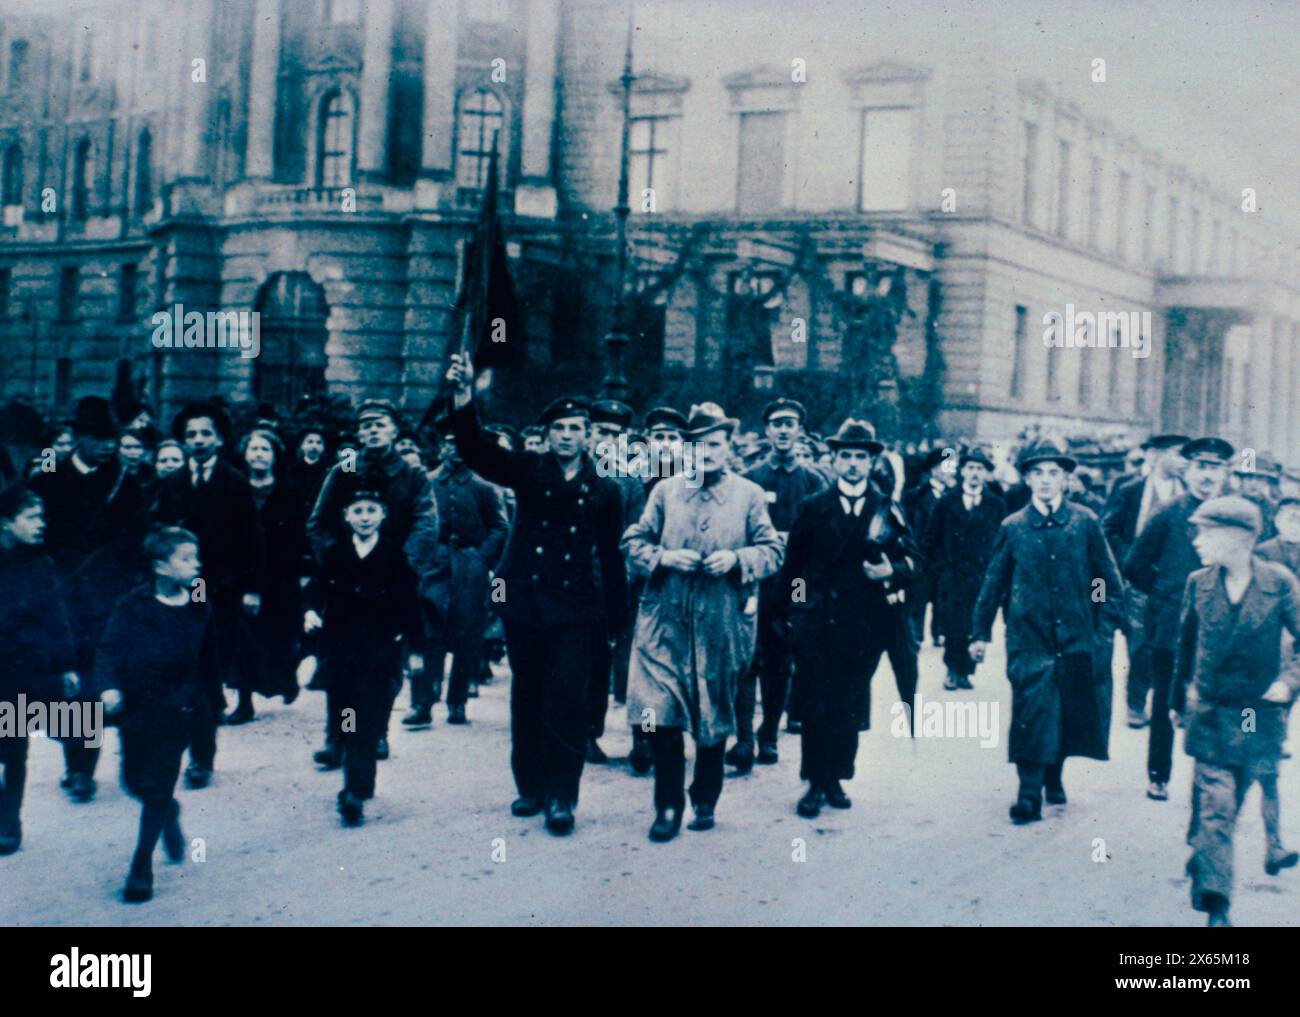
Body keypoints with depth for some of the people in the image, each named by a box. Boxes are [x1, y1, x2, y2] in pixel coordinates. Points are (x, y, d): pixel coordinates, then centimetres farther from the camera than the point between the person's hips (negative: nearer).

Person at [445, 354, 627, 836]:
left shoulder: (604, 491, 4)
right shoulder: (529, 471, 6)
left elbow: (611, 558, 7)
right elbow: (478, 453, -9)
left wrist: (615, 616, 1)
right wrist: (463, 401, -25)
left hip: (575, 610, -2)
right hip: (524, 602, 2)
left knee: (567, 700, -8)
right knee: (527, 698, 10)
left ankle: (561, 797, 1)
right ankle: (530, 787, 24)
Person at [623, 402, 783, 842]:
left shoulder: (749, 495, 7)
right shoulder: (665, 491, 11)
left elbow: (773, 550, 5)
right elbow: (633, 541, 11)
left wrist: (736, 559, -13)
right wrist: (664, 557, -9)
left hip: (722, 622, 0)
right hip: (665, 619, 1)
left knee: (715, 715, 8)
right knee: (659, 712, -9)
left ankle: (705, 802, 25)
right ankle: (668, 804, 3)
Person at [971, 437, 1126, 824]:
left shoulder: (1085, 522, 2)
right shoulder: (1013, 527, 3)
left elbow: (1109, 579, 8)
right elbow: (994, 583, 9)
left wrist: (1106, 626, 2)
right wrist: (980, 632, 8)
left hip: (1077, 637, 1)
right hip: (1029, 637, -1)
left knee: (1069, 713, 11)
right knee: (1031, 713, -9)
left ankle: (1054, 777, 32)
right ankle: (1029, 795, -6)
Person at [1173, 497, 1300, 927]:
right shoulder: (1199, 584, -2)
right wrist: (1182, 695, 17)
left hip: (1259, 714, 0)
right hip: (1209, 713, 0)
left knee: (1226, 806, 16)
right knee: (1215, 809, -8)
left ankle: (1203, 865, 41)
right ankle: (1215, 906, -6)